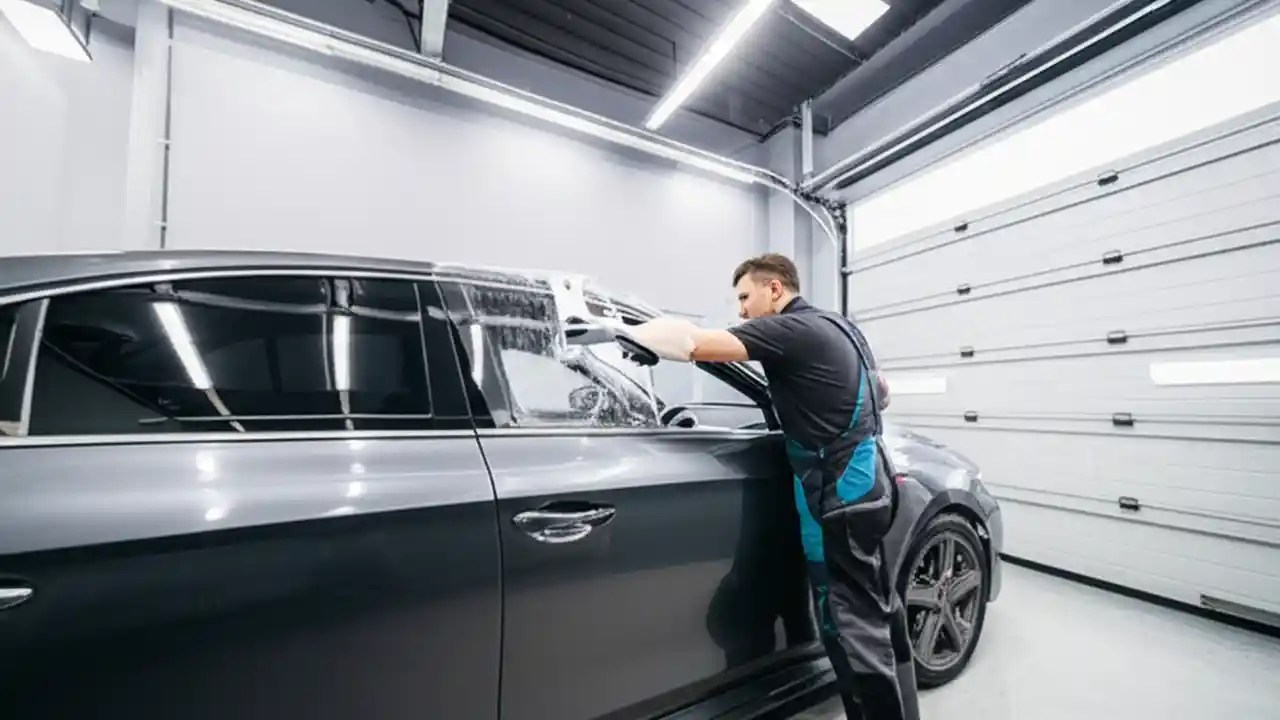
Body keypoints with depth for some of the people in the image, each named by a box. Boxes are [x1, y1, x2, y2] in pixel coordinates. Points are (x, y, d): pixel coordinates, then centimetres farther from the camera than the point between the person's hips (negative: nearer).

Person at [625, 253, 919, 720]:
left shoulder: (791, 329, -16)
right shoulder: (840, 327, 14)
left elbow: (697, 344, -28)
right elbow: (880, 394, 26)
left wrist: (620, 331, -17)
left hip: (839, 492, -10)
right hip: (866, 481, 10)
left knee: (852, 625, 2)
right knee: (878, 610, 20)